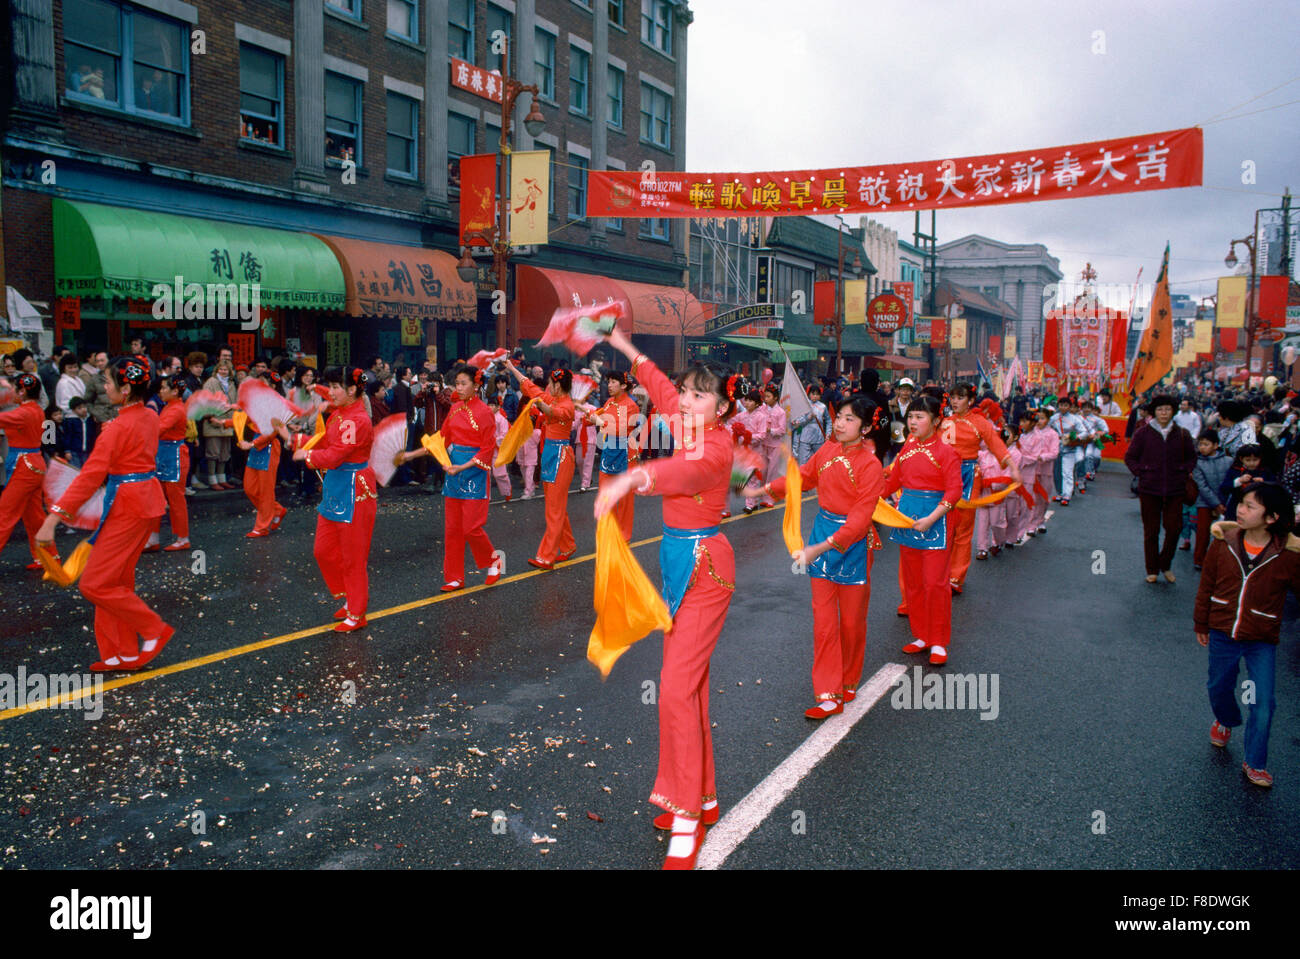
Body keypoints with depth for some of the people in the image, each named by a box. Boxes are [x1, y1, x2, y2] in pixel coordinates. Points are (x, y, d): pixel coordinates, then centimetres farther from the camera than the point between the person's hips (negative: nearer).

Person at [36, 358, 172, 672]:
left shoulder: (118, 428, -18)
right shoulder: (150, 417, 6)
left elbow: (91, 475, -24)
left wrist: (53, 518, -25)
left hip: (126, 507, -9)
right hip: (147, 499, 9)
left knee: (95, 584, -1)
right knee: (118, 581, 15)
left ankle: (154, 631, 6)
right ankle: (125, 654, 20)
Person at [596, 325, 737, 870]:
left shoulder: (717, 445, -18)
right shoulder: (688, 426, 6)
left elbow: (685, 470, -41)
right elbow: (660, 385, 25)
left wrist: (631, 477, -58)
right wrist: (624, 345, 35)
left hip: (704, 567, -9)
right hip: (677, 560, 9)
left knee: (678, 687, -11)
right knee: (691, 684, 14)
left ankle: (687, 818, 0)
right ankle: (703, 799, 26)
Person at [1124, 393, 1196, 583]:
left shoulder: (1182, 434, 4)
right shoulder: (1143, 433, 0)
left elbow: (1191, 457, 17)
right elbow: (1130, 457, 7)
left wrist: (1184, 472, 3)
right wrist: (1141, 473, -3)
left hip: (1175, 489, 1)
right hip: (1149, 489, -1)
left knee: (1174, 528, -2)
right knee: (1151, 531, 5)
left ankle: (1166, 565, 20)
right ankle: (1152, 570, 16)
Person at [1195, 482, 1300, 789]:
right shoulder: (1224, 541, -9)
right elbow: (1207, 585, 3)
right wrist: (1201, 624, 10)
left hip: (1262, 640, -2)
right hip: (1223, 633, 2)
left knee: (1262, 703, -1)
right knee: (1219, 687, 20)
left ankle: (1255, 763, 18)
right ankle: (1225, 721, 53)